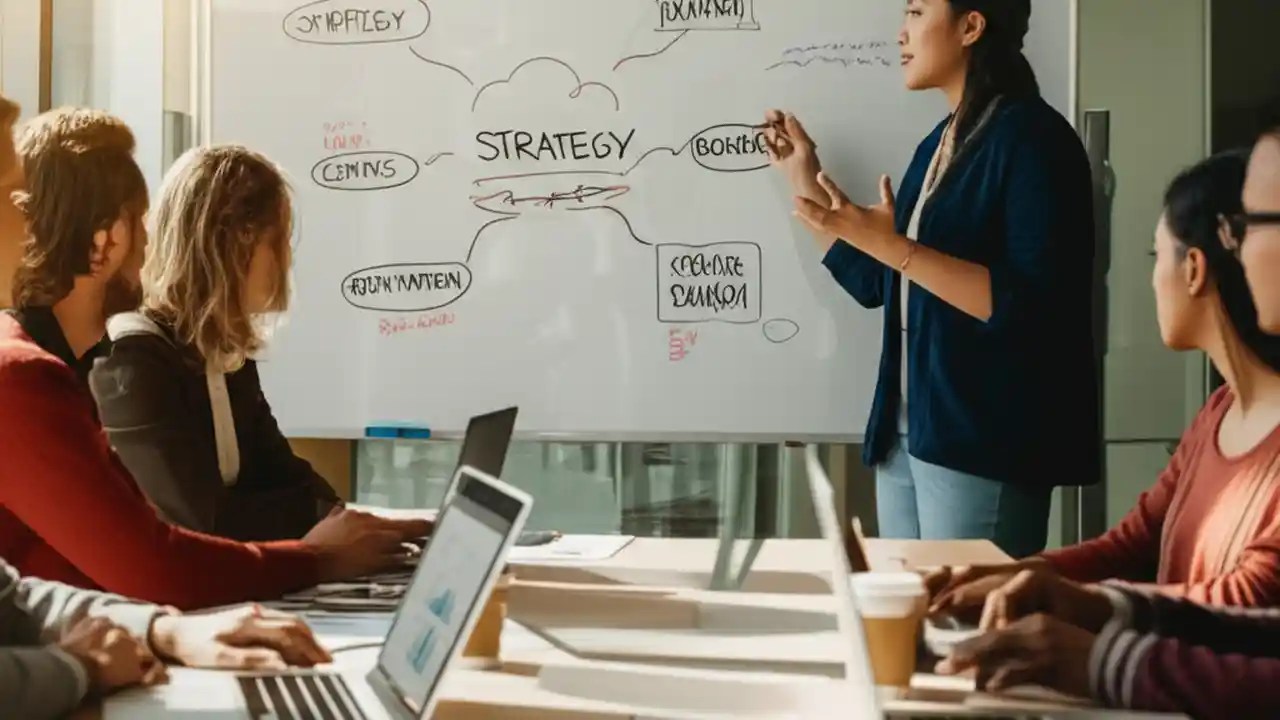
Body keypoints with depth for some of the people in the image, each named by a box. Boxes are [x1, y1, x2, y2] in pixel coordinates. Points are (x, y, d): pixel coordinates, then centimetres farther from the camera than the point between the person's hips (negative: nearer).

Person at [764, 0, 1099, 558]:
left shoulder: (1031, 137, -10)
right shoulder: (936, 146, 15)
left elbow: (1030, 306, -20)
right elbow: (874, 284, 19)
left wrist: (893, 246, -24)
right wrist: (804, 177, 18)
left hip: (982, 440, -8)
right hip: (905, 434, 8)